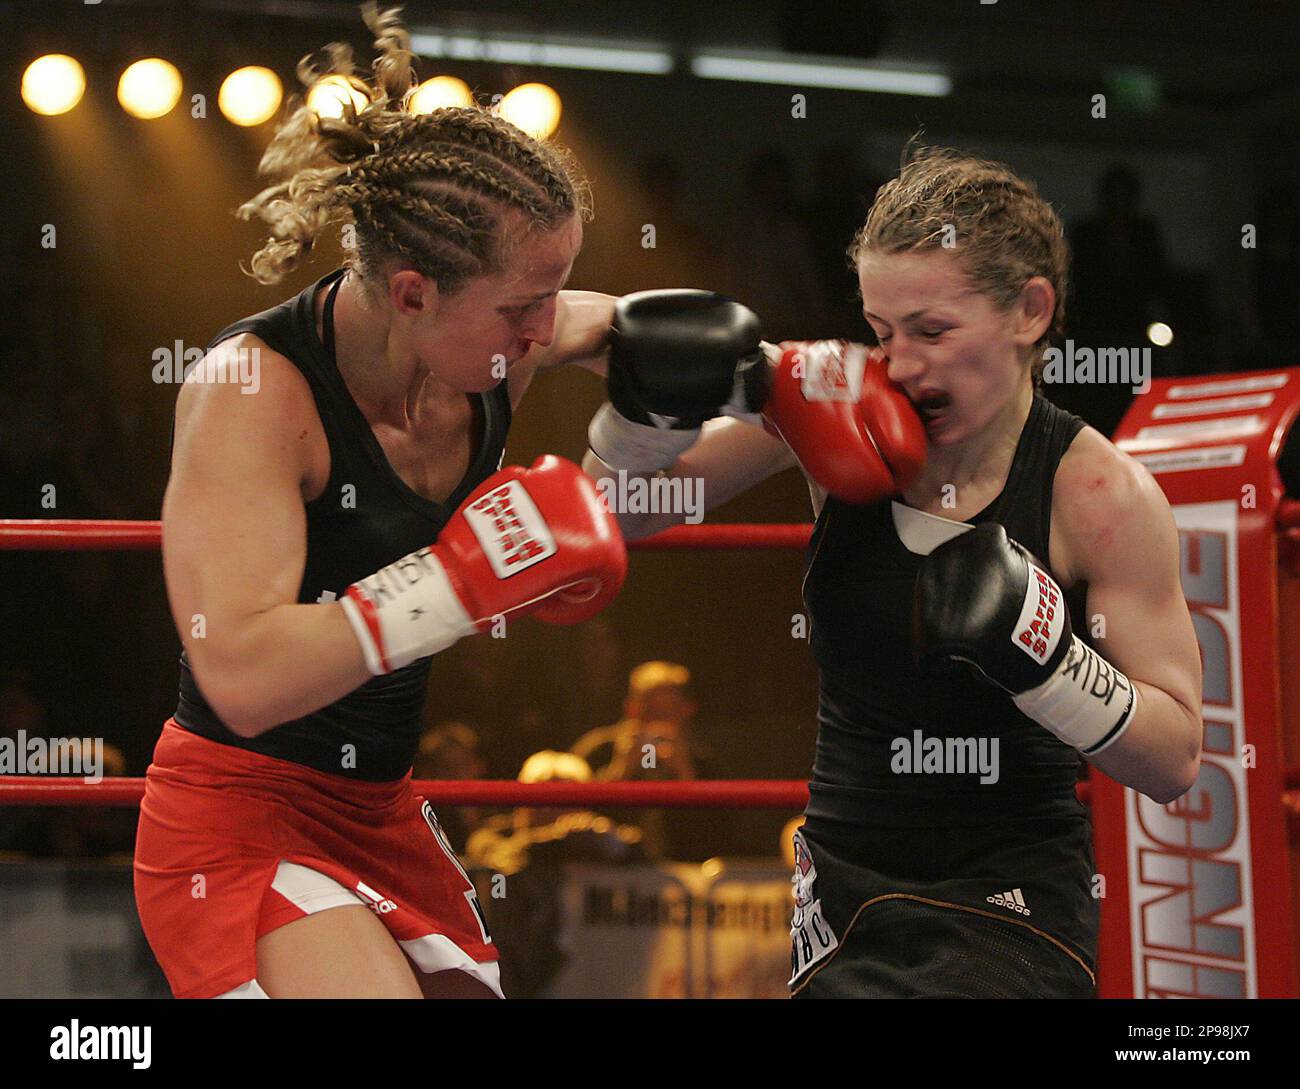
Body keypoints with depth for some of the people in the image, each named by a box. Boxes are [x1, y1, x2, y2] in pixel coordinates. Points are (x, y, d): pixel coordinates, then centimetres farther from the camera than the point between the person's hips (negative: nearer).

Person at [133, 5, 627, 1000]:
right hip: (243, 819, -7)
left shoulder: (501, 341, -6)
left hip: (381, 810, 8)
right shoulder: (254, 390, -24)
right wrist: (462, 579, -34)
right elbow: (242, 675, -33)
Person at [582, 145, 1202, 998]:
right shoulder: (844, 413, -5)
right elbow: (619, 512, 3)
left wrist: (1038, 647, -23)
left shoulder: (1100, 492, -12)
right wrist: (657, 401, -15)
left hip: (1013, 896, -3)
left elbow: (1177, 760, -10)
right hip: (843, 884, 4)